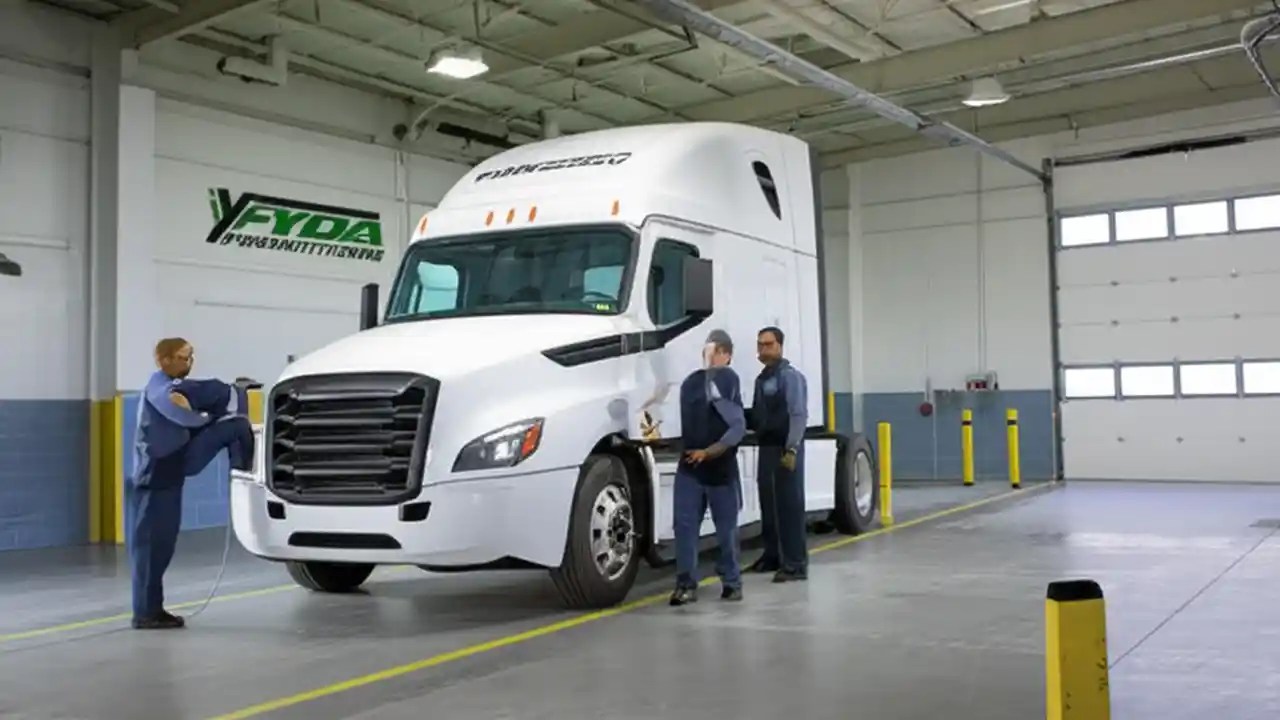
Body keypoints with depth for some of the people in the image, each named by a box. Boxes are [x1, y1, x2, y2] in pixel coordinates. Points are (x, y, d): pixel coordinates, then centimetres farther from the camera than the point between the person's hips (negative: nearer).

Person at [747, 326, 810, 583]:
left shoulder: (790, 376, -10)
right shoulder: (762, 378, 17)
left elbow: (799, 415, -18)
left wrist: (791, 449, -24)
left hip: (785, 448, -9)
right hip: (766, 447, 9)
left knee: (790, 505, -7)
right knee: (768, 505, 14)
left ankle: (795, 564, -4)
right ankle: (772, 556, 25)